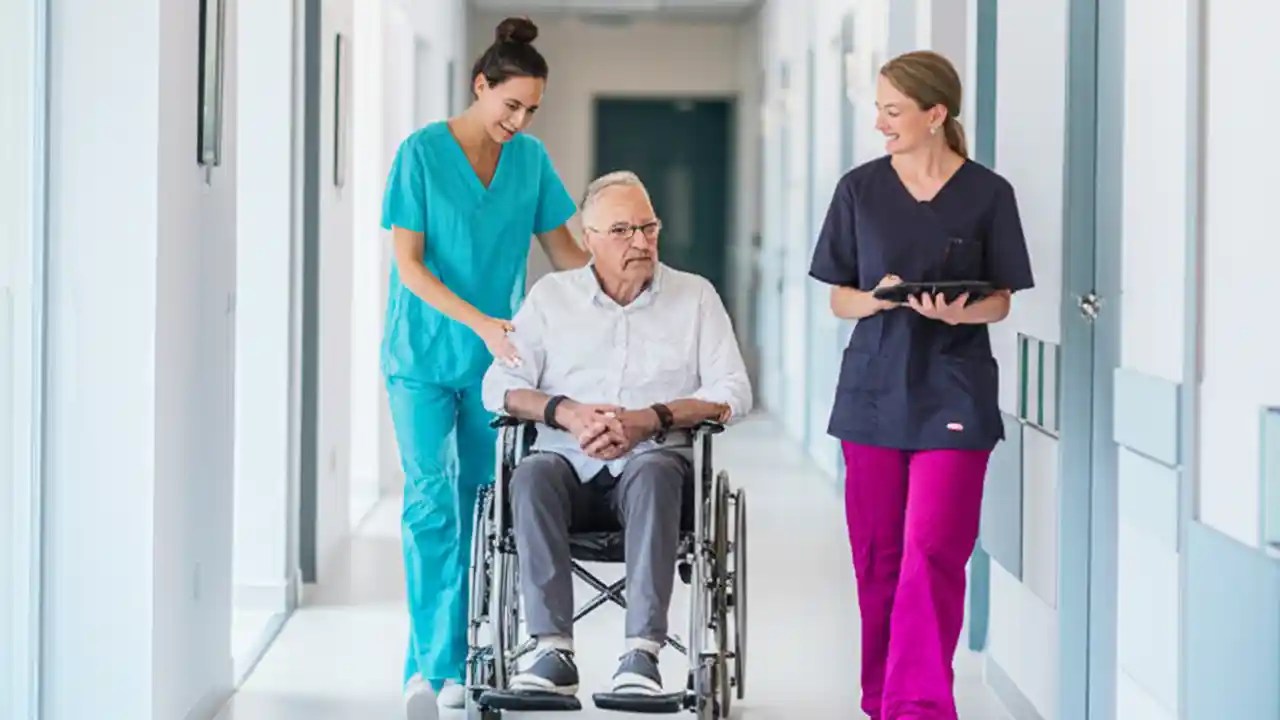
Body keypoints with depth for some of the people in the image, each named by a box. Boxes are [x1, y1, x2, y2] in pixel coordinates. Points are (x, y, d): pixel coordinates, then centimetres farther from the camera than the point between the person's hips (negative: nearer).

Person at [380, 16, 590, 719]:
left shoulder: (530, 159, 5)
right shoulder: (423, 152, -7)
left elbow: (564, 249, 12)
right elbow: (409, 264, -11)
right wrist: (480, 323, -21)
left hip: (493, 360, 4)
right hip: (424, 355, -4)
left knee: (478, 504, 5)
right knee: (429, 501, -13)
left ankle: (454, 662, 13)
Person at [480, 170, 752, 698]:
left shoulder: (694, 296, 12)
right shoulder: (551, 295, 15)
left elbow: (732, 393, 2)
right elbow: (499, 386, 7)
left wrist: (649, 419, -14)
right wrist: (566, 412, -13)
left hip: (650, 461, -1)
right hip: (569, 462, 1)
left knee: (653, 473, -37)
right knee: (532, 475, -33)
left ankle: (642, 652, -44)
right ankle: (553, 653, -37)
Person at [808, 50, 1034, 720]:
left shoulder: (987, 193, -2)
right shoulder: (860, 189, 2)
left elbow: (1001, 301, 3)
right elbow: (839, 299, 6)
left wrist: (960, 312, -19)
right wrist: (880, 298, -16)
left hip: (954, 394, -2)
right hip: (874, 389, 2)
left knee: (932, 553, -10)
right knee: (877, 557, 6)